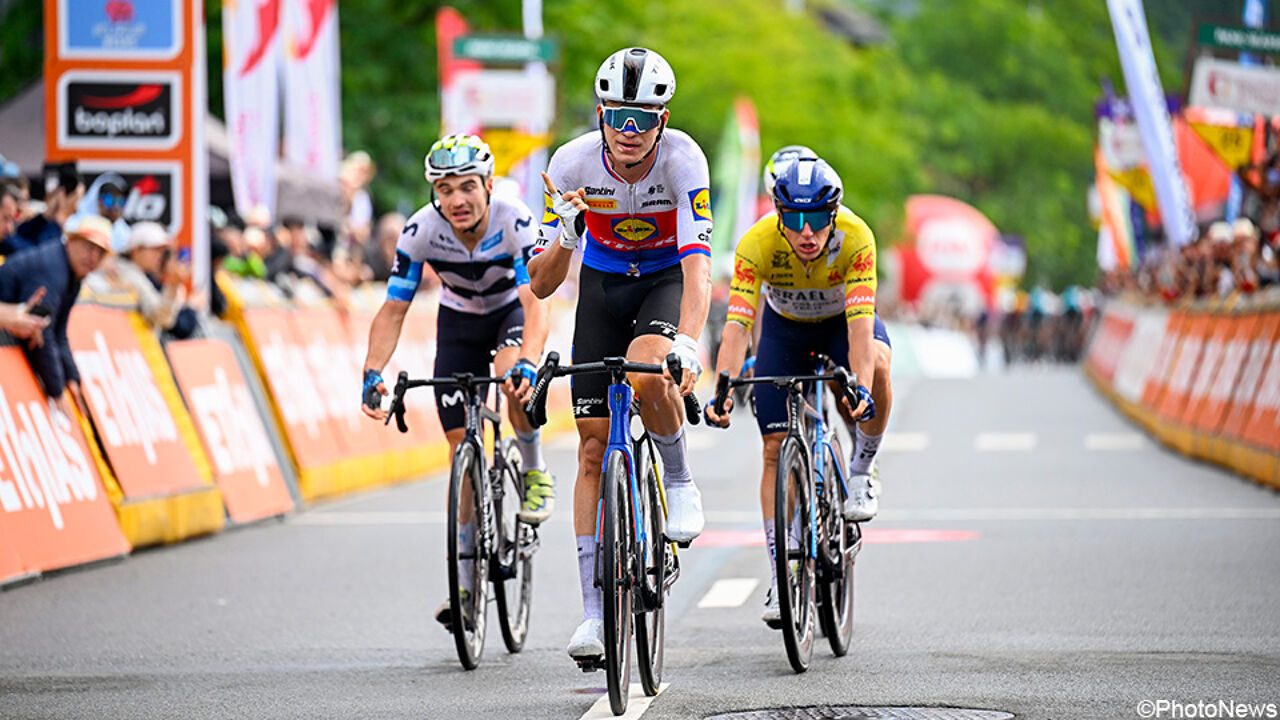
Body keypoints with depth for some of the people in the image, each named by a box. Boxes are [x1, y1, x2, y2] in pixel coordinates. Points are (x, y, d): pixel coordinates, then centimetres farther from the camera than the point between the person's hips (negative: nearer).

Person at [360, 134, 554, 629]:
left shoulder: (516, 223, -33)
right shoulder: (421, 231, -26)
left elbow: (536, 304, -42)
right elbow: (393, 310, -22)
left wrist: (528, 363, -60)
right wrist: (373, 372, -37)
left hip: (512, 311, -2)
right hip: (458, 320, 2)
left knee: (515, 375, -37)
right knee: (462, 446, -4)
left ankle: (536, 474, -9)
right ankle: (466, 581, 3)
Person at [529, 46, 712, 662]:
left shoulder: (682, 160, -29)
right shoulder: (573, 163, -22)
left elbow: (697, 263, -40)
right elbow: (541, 285, -17)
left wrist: (687, 345, -55)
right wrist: (562, 238, -38)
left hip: (667, 279, -2)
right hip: (603, 282, 2)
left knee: (647, 371, -37)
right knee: (594, 448, -4)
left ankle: (679, 481, -8)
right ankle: (593, 610, 1)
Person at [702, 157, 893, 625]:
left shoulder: (856, 238, -35)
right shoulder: (757, 244, -33)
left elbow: (860, 324, -42)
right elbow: (737, 325, -38)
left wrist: (862, 387, -57)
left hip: (842, 320, -1)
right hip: (785, 326, 1)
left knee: (875, 366, -35)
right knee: (776, 446, -8)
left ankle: (862, 470, -9)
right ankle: (780, 577, -1)